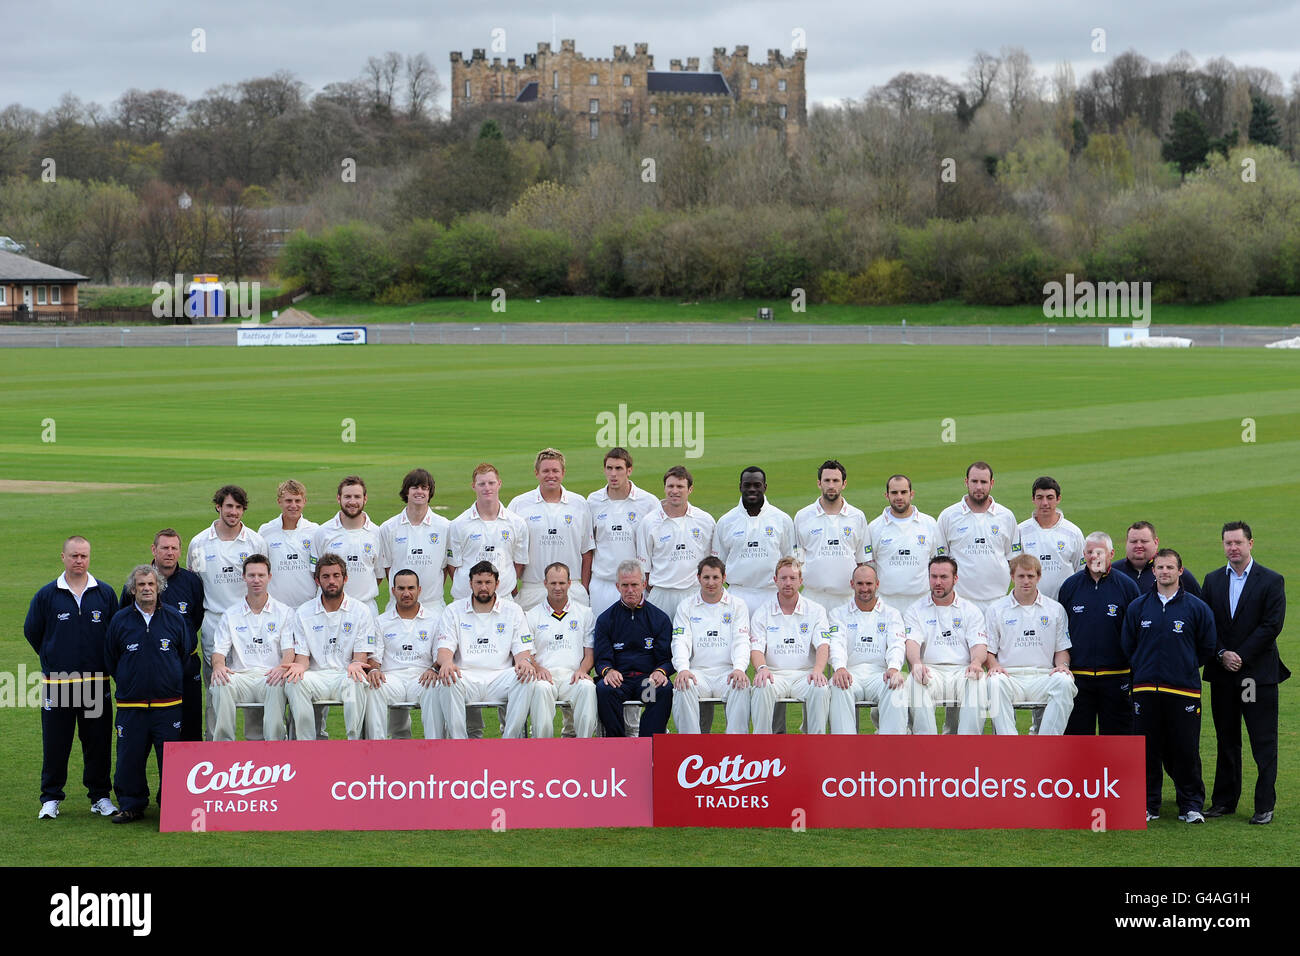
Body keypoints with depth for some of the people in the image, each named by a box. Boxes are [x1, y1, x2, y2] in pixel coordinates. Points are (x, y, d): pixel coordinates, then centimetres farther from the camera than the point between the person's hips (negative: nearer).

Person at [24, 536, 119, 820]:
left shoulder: (105, 594, 4)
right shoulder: (47, 595, 0)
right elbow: (32, 632, 11)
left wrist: (103, 663, 9)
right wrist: (53, 660, 11)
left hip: (96, 681, 1)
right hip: (56, 684, -1)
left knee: (98, 741, 5)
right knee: (55, 743, 2)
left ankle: (100, 796, 15)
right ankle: (51, 798, 13)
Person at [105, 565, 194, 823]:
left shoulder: (175, 618, 2)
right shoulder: (120, 620, 3)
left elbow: (188, 652, 14)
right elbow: (111, 660, 14)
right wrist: (127, 684, 12)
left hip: (168, 705, -1)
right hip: (131, 707, 1)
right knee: (129, 760, 2)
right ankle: (131, 805, 15)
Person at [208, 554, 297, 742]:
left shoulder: (285, 612, 12)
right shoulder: (231, 615, 17)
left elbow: (289, 650, 2)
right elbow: (219, 649, 10)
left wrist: (282, 667, -22)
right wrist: (218, 665, -16)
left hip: (271, 677, -2)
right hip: (241, 676, 2)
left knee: (276, 686, -38)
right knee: (221, 685, -33)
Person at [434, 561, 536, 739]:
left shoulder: (513, 611, 14)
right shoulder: (454, 611, 13)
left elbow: (522, 649, 9)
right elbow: (445, 647, 3)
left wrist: (524, 660, -18)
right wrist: (446, 662, -23)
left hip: (500, 676, 1)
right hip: (466, 676, -1)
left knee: (526, 679, -31)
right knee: (447, 681, -35)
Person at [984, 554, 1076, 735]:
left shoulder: (1055, 609, 18)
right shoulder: (996, 610, 14)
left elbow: (1062, 649, 20)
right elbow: (988, 651, 13)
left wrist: (1062, 664, -3)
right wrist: (993, 665, -9)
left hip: (1043, 676, 1)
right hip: (1010, 676, -1)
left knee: (1064, 682, -34)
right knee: (995, 683, -37)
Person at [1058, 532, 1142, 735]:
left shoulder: (1126, 586, 1)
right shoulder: (1070, 585, 7)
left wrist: (1136, 674, -1)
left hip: (1116, 678, -2)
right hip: (1078, 676, 2)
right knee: (1077, 732, 5)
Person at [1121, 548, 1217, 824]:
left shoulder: (1196, 607, 2)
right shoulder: (1137, 607, 7)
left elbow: (1208, 647, 9)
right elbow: (1127, 645, 15)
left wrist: (1186, 667, 10)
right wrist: (1144, 667, 11)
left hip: (1184, 690, -2)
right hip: (1145, 688, 2)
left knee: (1185, 750, -1)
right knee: (1148, 749, 4)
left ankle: (1191, 805, 10)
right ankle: (1148, 804, 12)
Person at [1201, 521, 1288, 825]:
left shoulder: (1271, 581, -2)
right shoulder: (1213, 581, 10)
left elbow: (1272, 625, -10)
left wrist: (1241, 656, -14)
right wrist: (1222, 654, -9)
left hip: (1258, 673, -4)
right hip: (1222, 674, 4)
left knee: (1264, 743, -2)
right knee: (1226, 740, 11)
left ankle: (1265, 806, 2)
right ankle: (1225, 801, 18)